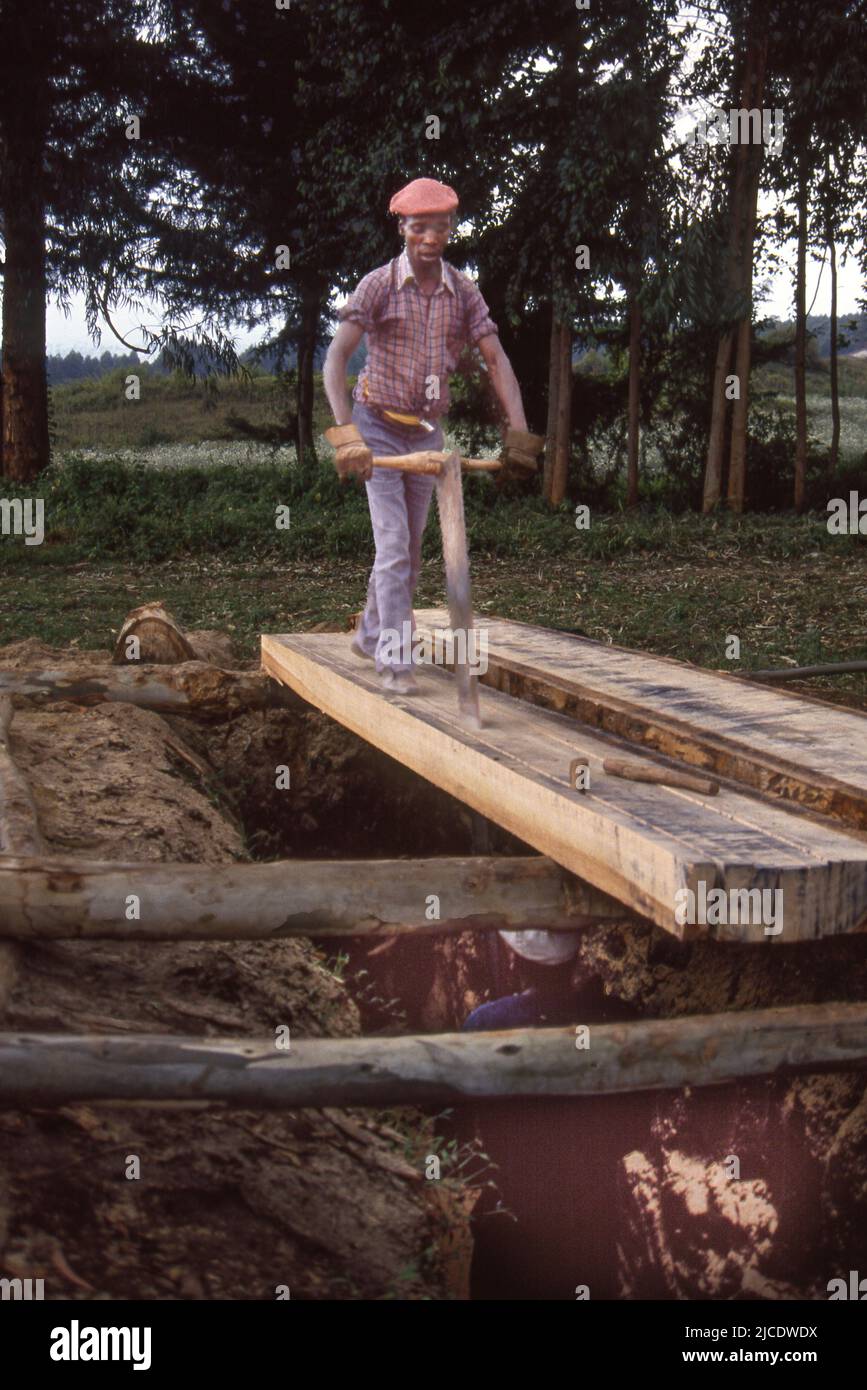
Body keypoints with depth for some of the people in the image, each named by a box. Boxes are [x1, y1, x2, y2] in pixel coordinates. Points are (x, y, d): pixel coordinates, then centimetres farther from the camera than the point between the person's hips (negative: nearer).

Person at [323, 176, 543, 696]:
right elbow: (336, 357, -24)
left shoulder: (464, 291, -2)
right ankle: (396, 660, -10)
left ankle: (371, 636, 31)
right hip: (378, 428, -5)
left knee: (410, 549, 12)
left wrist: (519, 431, -19)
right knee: (394, 542, -13)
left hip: (427, 432, 5)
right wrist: (344, 432, -37)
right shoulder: (378, 285, -15)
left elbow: (497, 361, -6)